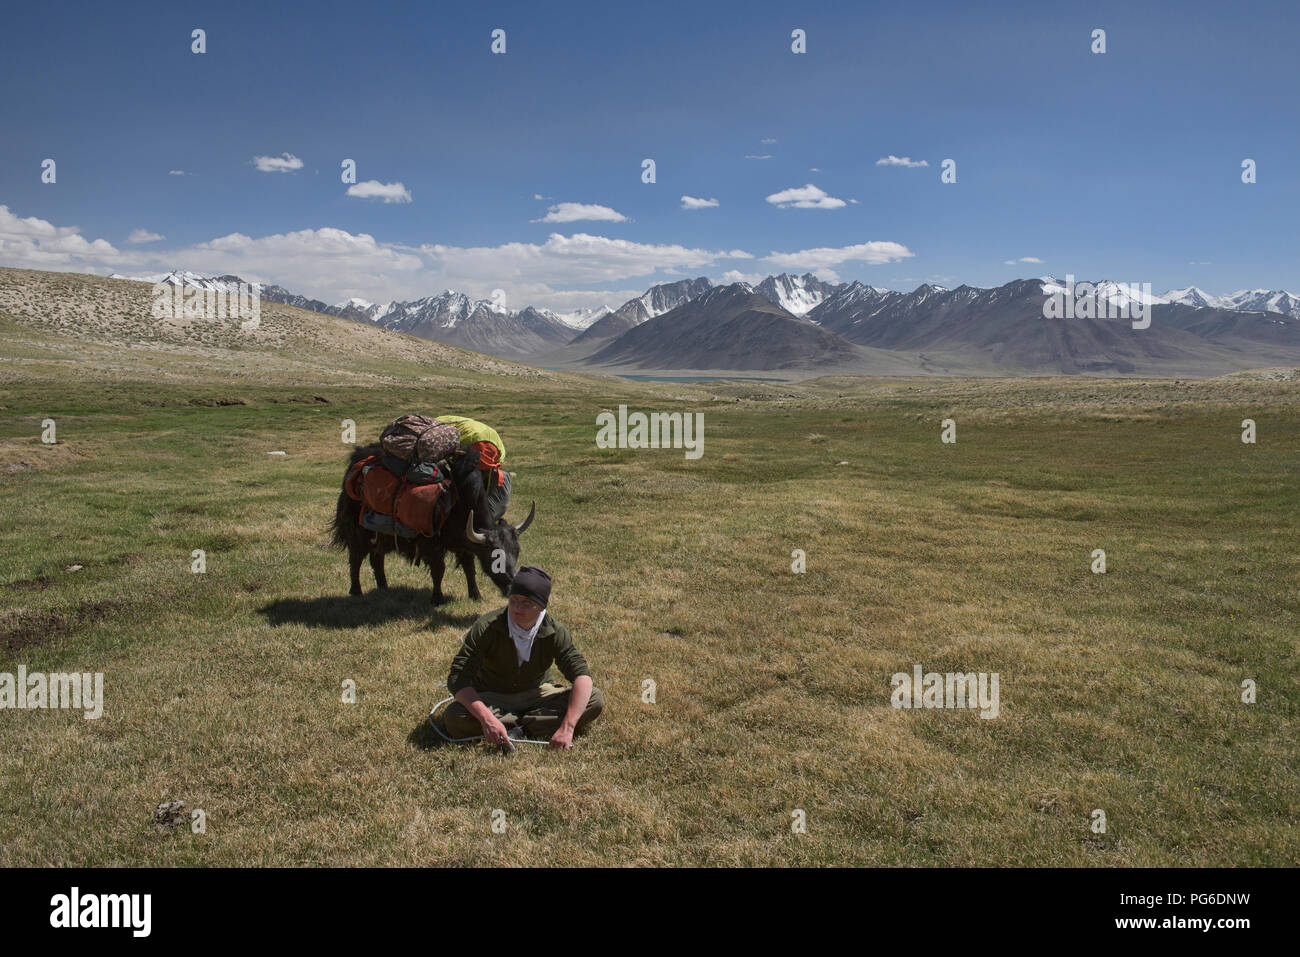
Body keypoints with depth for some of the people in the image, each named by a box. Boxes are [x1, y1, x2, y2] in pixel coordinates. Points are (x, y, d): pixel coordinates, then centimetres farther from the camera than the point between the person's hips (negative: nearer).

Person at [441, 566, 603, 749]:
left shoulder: (555, 632, -17)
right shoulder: (486, 628, -22)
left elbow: (581, 676, -24)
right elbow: (457, 678, -27)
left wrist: (567, 727, -39)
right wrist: (487, 719, -43)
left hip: (536, 694, 2)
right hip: (491, 699, -2)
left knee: (595, 699, -21)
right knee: (453, 717, -34)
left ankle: (516, 728, -23)